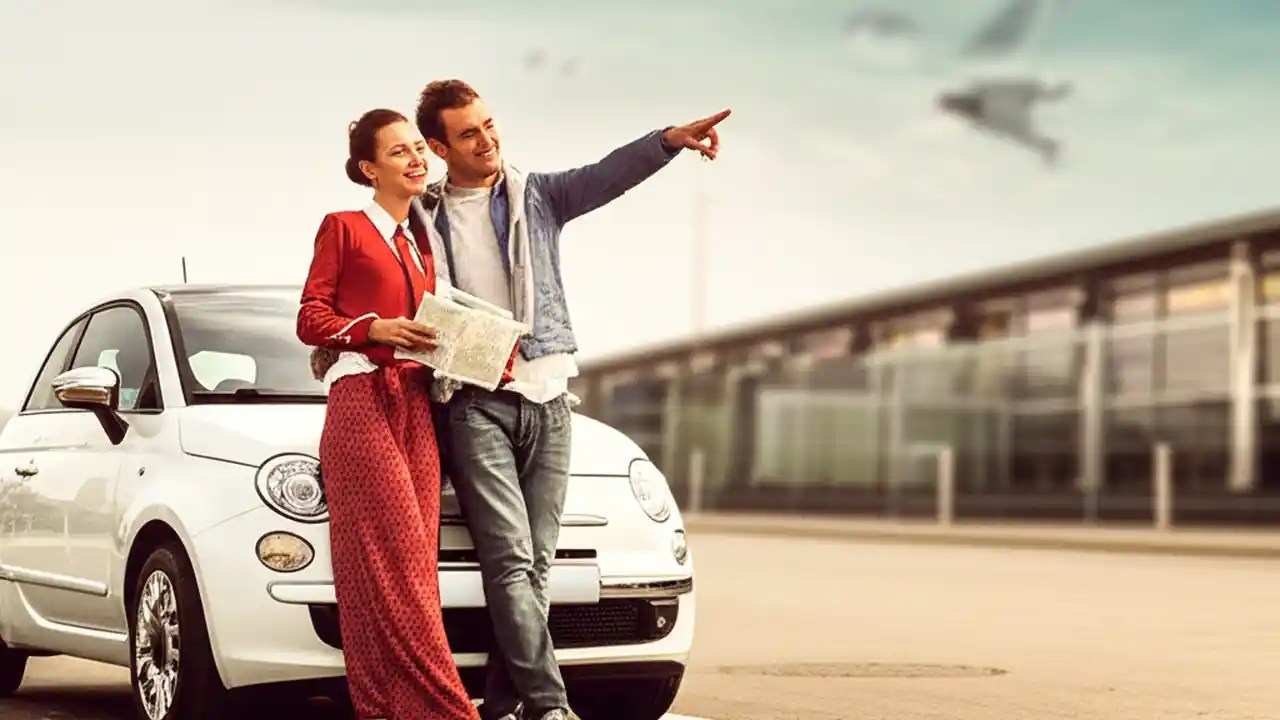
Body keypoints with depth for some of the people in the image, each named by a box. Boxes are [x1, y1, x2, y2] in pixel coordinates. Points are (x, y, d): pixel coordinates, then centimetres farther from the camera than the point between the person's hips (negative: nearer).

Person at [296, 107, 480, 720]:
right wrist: (374, 329, -16)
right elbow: (310, 319, 0)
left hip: (416, 405, 7)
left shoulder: (421, 244, 23)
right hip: (362, 400, -6)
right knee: (395, 556, -13)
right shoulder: (343, 228, 5)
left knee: (413, 560, -2)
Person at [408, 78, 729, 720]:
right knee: (511, 559, -13)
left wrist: (670, 140, -24)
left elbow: (609, 175, -6)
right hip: (474, 402, -2)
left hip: (547, 399, 2)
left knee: (536, 563, 1)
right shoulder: (421, 218, 11)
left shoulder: (538, 196, 12)